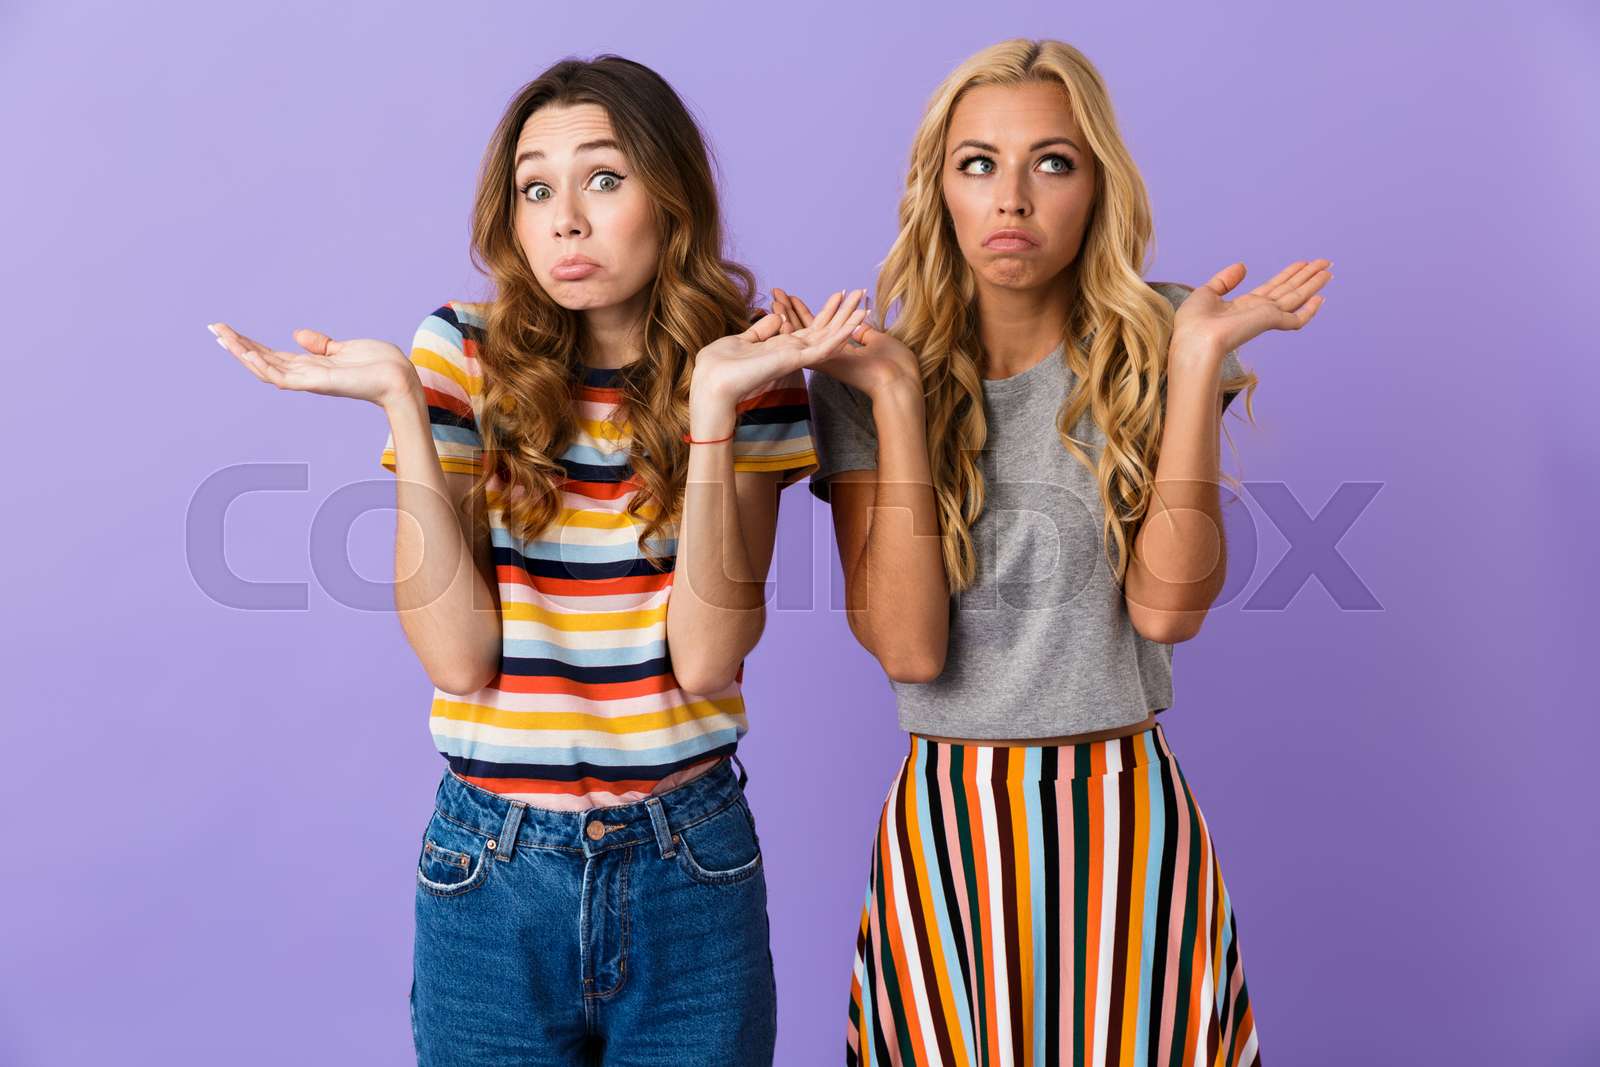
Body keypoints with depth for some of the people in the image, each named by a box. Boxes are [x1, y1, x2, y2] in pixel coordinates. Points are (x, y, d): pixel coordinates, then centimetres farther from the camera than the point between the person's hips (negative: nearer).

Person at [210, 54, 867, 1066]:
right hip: (494, 868, 0)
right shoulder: (465, 356, -5)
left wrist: (711, 404, -22)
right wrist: (400, 400, -18)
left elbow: (706, 658, -15)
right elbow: (459, 655, -13)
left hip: (692, 867, 0)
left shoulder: (747, 366, -5)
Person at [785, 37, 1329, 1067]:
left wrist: (1198, 362, -16)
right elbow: (908, 649, -14)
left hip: (1131, 817, 1)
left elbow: (1167, 605, -12)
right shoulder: (869, 374, -3)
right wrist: (898, 398, -18)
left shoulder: (1151, 350, -1)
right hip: (948, 816, 0)